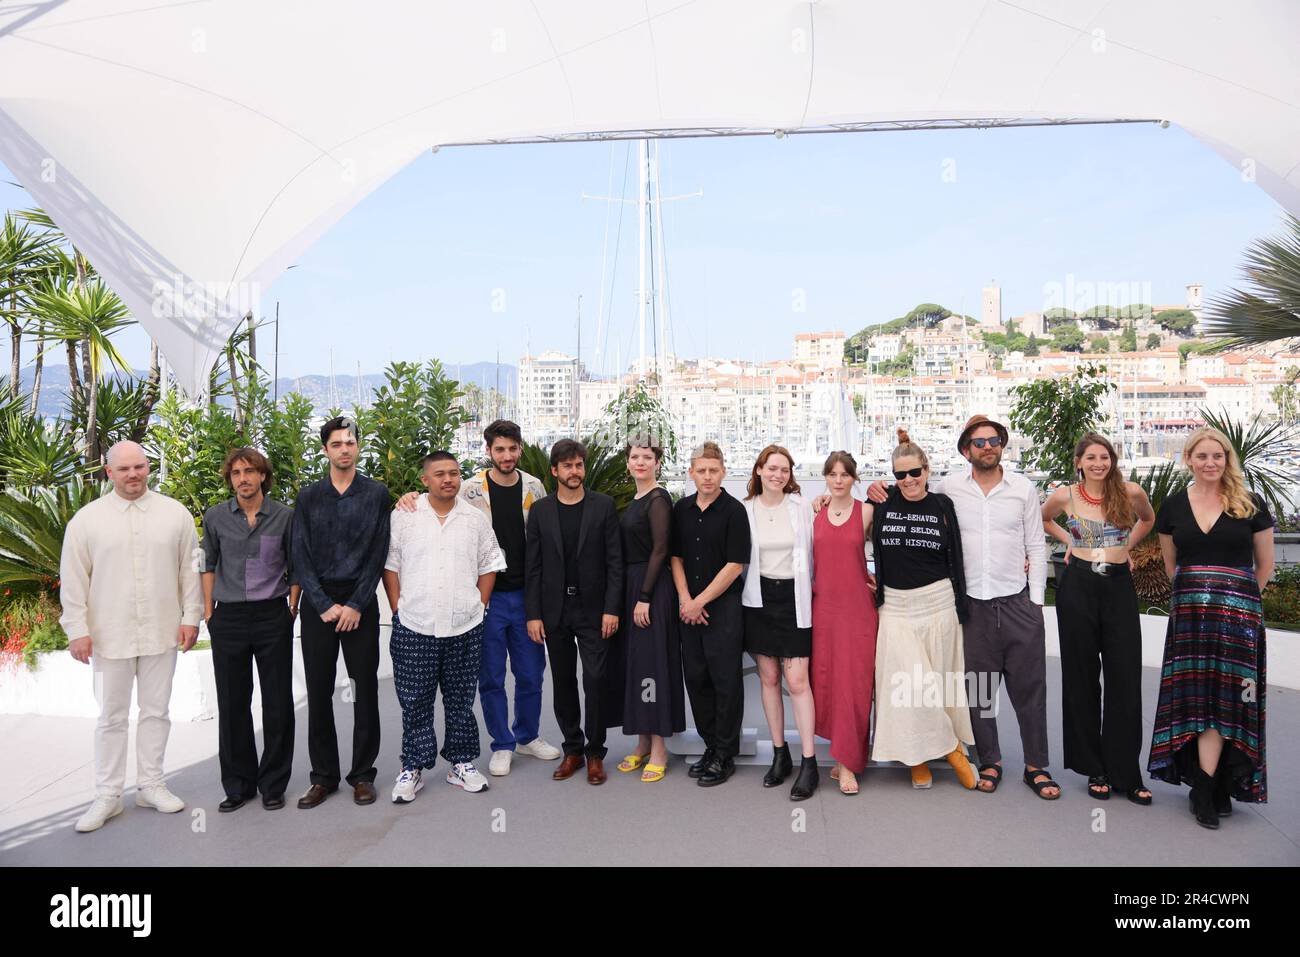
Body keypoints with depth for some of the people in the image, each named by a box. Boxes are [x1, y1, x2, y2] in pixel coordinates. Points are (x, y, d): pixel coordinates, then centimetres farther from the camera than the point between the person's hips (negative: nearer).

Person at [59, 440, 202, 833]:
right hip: (110, 635, -1)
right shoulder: (86, 519, -1)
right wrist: (77, 630, -4)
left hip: (162, 632, 1)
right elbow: (73, 579, 0)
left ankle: (151, 785, 23)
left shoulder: (174, 513, 1)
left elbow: (189, 568, 3)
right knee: (112, 716, 8)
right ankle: (108, 795, 19)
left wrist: (191, 616, 0)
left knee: (155, 711, 10)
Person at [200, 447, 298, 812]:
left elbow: (295, 567, 6)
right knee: (232, 704, 8)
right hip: (228, 619, 2)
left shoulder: (284, 515, -2)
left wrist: (292, 609, 1)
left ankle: (273, 784, 18)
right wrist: (208, 611, 7)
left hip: (273, 617, -1)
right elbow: (209, 564, 13)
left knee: (278, 703, 3)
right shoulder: (216, 517, 2)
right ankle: (238, 784, 23)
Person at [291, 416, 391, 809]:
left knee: (365, 691, 4)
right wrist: (325, 605, -7)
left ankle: (362, 774, 16)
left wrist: (356, 605, -10)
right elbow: (300, 557, 2)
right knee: (318, 693, 6)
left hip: (360, 604, -1)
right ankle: (323, 777, 18)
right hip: (317, 605, 2)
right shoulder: (308, 497, 6)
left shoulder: (376, 494, 2)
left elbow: (377, 555, -2)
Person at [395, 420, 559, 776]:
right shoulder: (471, 490, -7)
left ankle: (528, 736, 34)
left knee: (531, 672, 13)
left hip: (526, 593, 3)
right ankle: (502, 745, 25)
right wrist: (411, 498, -19)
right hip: (487, 596, -2)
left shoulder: (534, 488, 2)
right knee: (491, 677, 7)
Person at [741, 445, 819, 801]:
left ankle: (809, 763, 1)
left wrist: (809, 588, 2)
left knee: (797, 680, -7)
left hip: (793, 597, -2)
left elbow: (811, 551, 4)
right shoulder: (745, 509, 1)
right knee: (768, 678, 8)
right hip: (759, 598, 2)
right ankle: (779, 754, 21)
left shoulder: (801, 507, -1)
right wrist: (744, 591, 3)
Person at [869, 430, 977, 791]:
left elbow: (955, 558, 3)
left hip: (938, 602, 0)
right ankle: (950, 748, 14)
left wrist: (961, 608, 1)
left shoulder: (942, 505, 1)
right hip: (895, 606, 0)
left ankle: (926, 754, 23)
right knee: (907, 684, -5)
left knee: (937, 680, 6)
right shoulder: (882, 503, 1)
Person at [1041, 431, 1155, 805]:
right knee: (1083, 677, 5)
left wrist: (1126, 546, 10)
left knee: (1125, 679, -1)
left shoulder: (1130, 492, 1)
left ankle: (1125, 773, 9)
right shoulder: (1064, 495, 0)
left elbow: (1147, 519, 22)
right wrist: (1069, 541, 8)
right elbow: (1043, 519, 21)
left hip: (1119, 586, 1)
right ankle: (1094, 768, 17)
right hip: (1078, 586, 0)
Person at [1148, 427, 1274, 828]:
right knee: (1197, 700, 0)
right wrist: (1197, 593, 16)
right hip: (1188, 613, 2)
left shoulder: (1250, 505, 0)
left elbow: (1264, 565, 9)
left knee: (1221, 699, -1)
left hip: (1237, 613, -2)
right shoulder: (1173, 506, 6)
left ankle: (1205, 790, 10)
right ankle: (1217, 789, 10)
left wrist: (1236, 595, 13)